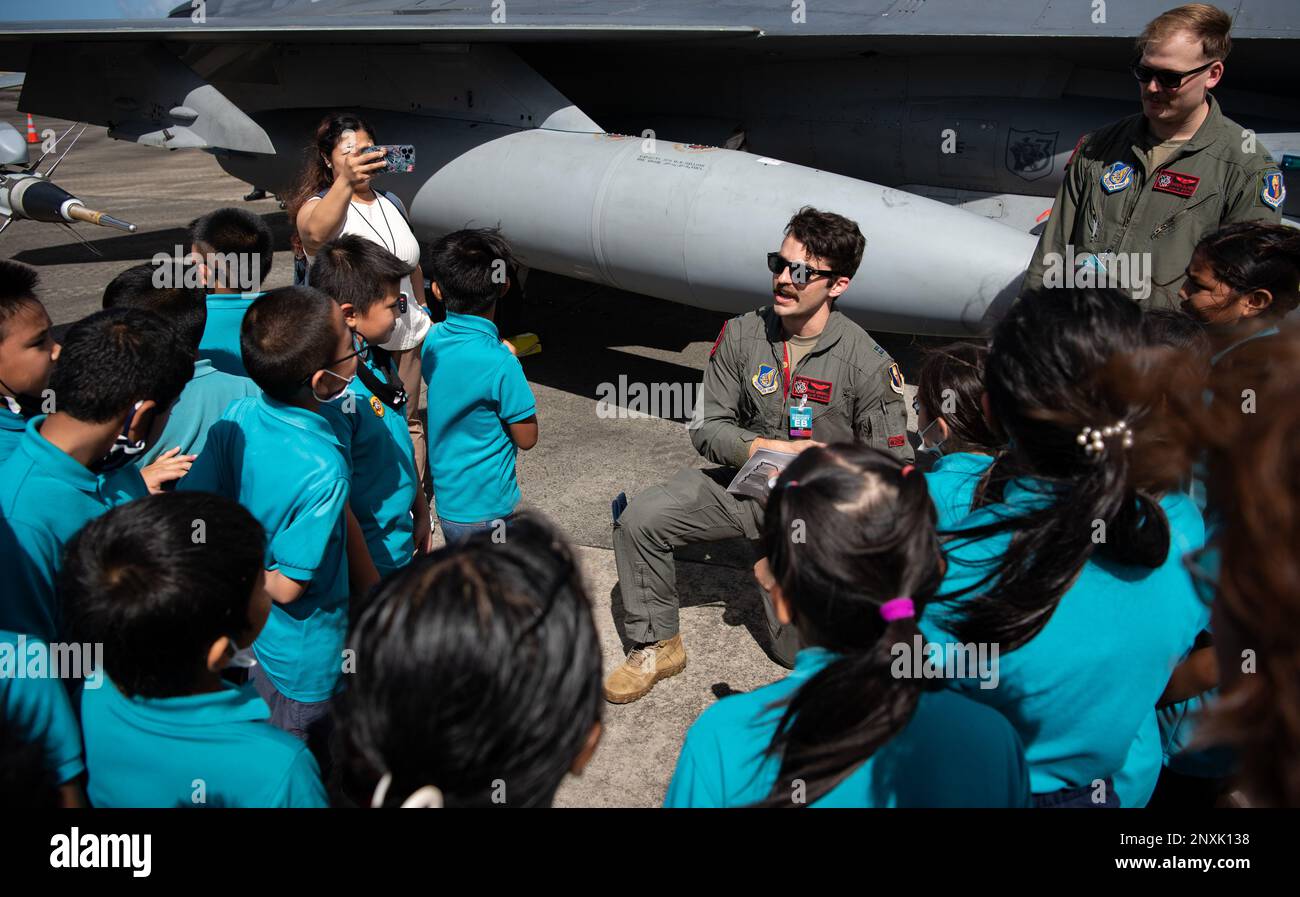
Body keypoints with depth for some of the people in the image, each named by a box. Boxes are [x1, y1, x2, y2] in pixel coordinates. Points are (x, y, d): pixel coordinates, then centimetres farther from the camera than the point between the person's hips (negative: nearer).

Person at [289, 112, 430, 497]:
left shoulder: (393, 204, 10)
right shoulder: (318, 205, -12)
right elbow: (315, 233, -40)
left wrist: (424, 317, 24)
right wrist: (345, 180, -55)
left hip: (406, 337, 6)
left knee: (407, 425, 16)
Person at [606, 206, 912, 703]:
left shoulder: (867, 363, -16)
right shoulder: (742, 335, -7)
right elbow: (706, 426, -4)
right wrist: (765, 449, -22)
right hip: (747, 483, 3)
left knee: (799, 650, -2)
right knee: (639, 519, -16)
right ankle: (657, 646, 3)